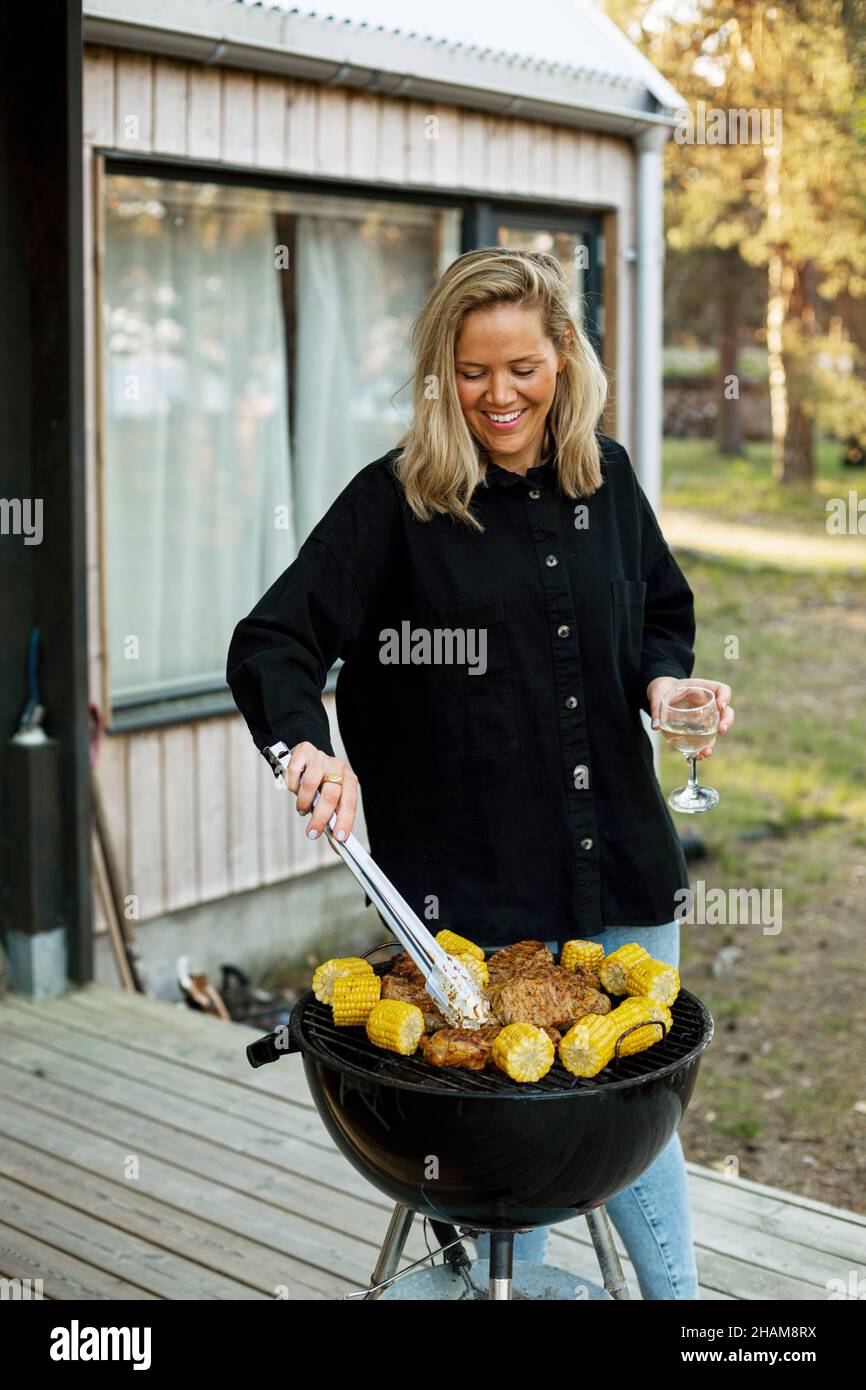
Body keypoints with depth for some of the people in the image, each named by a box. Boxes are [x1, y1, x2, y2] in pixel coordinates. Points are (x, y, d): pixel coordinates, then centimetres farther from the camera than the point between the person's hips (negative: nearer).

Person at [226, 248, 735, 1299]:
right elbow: (271, 642, -14)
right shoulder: (396, 500, -9)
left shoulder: (606, 477, 5)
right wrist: (308, 742, -33)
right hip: (472, 878, -4)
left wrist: (665, 680, -2)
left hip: (619, 859, 4)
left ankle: (676, 1292, 39)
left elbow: (661, 611, 19)